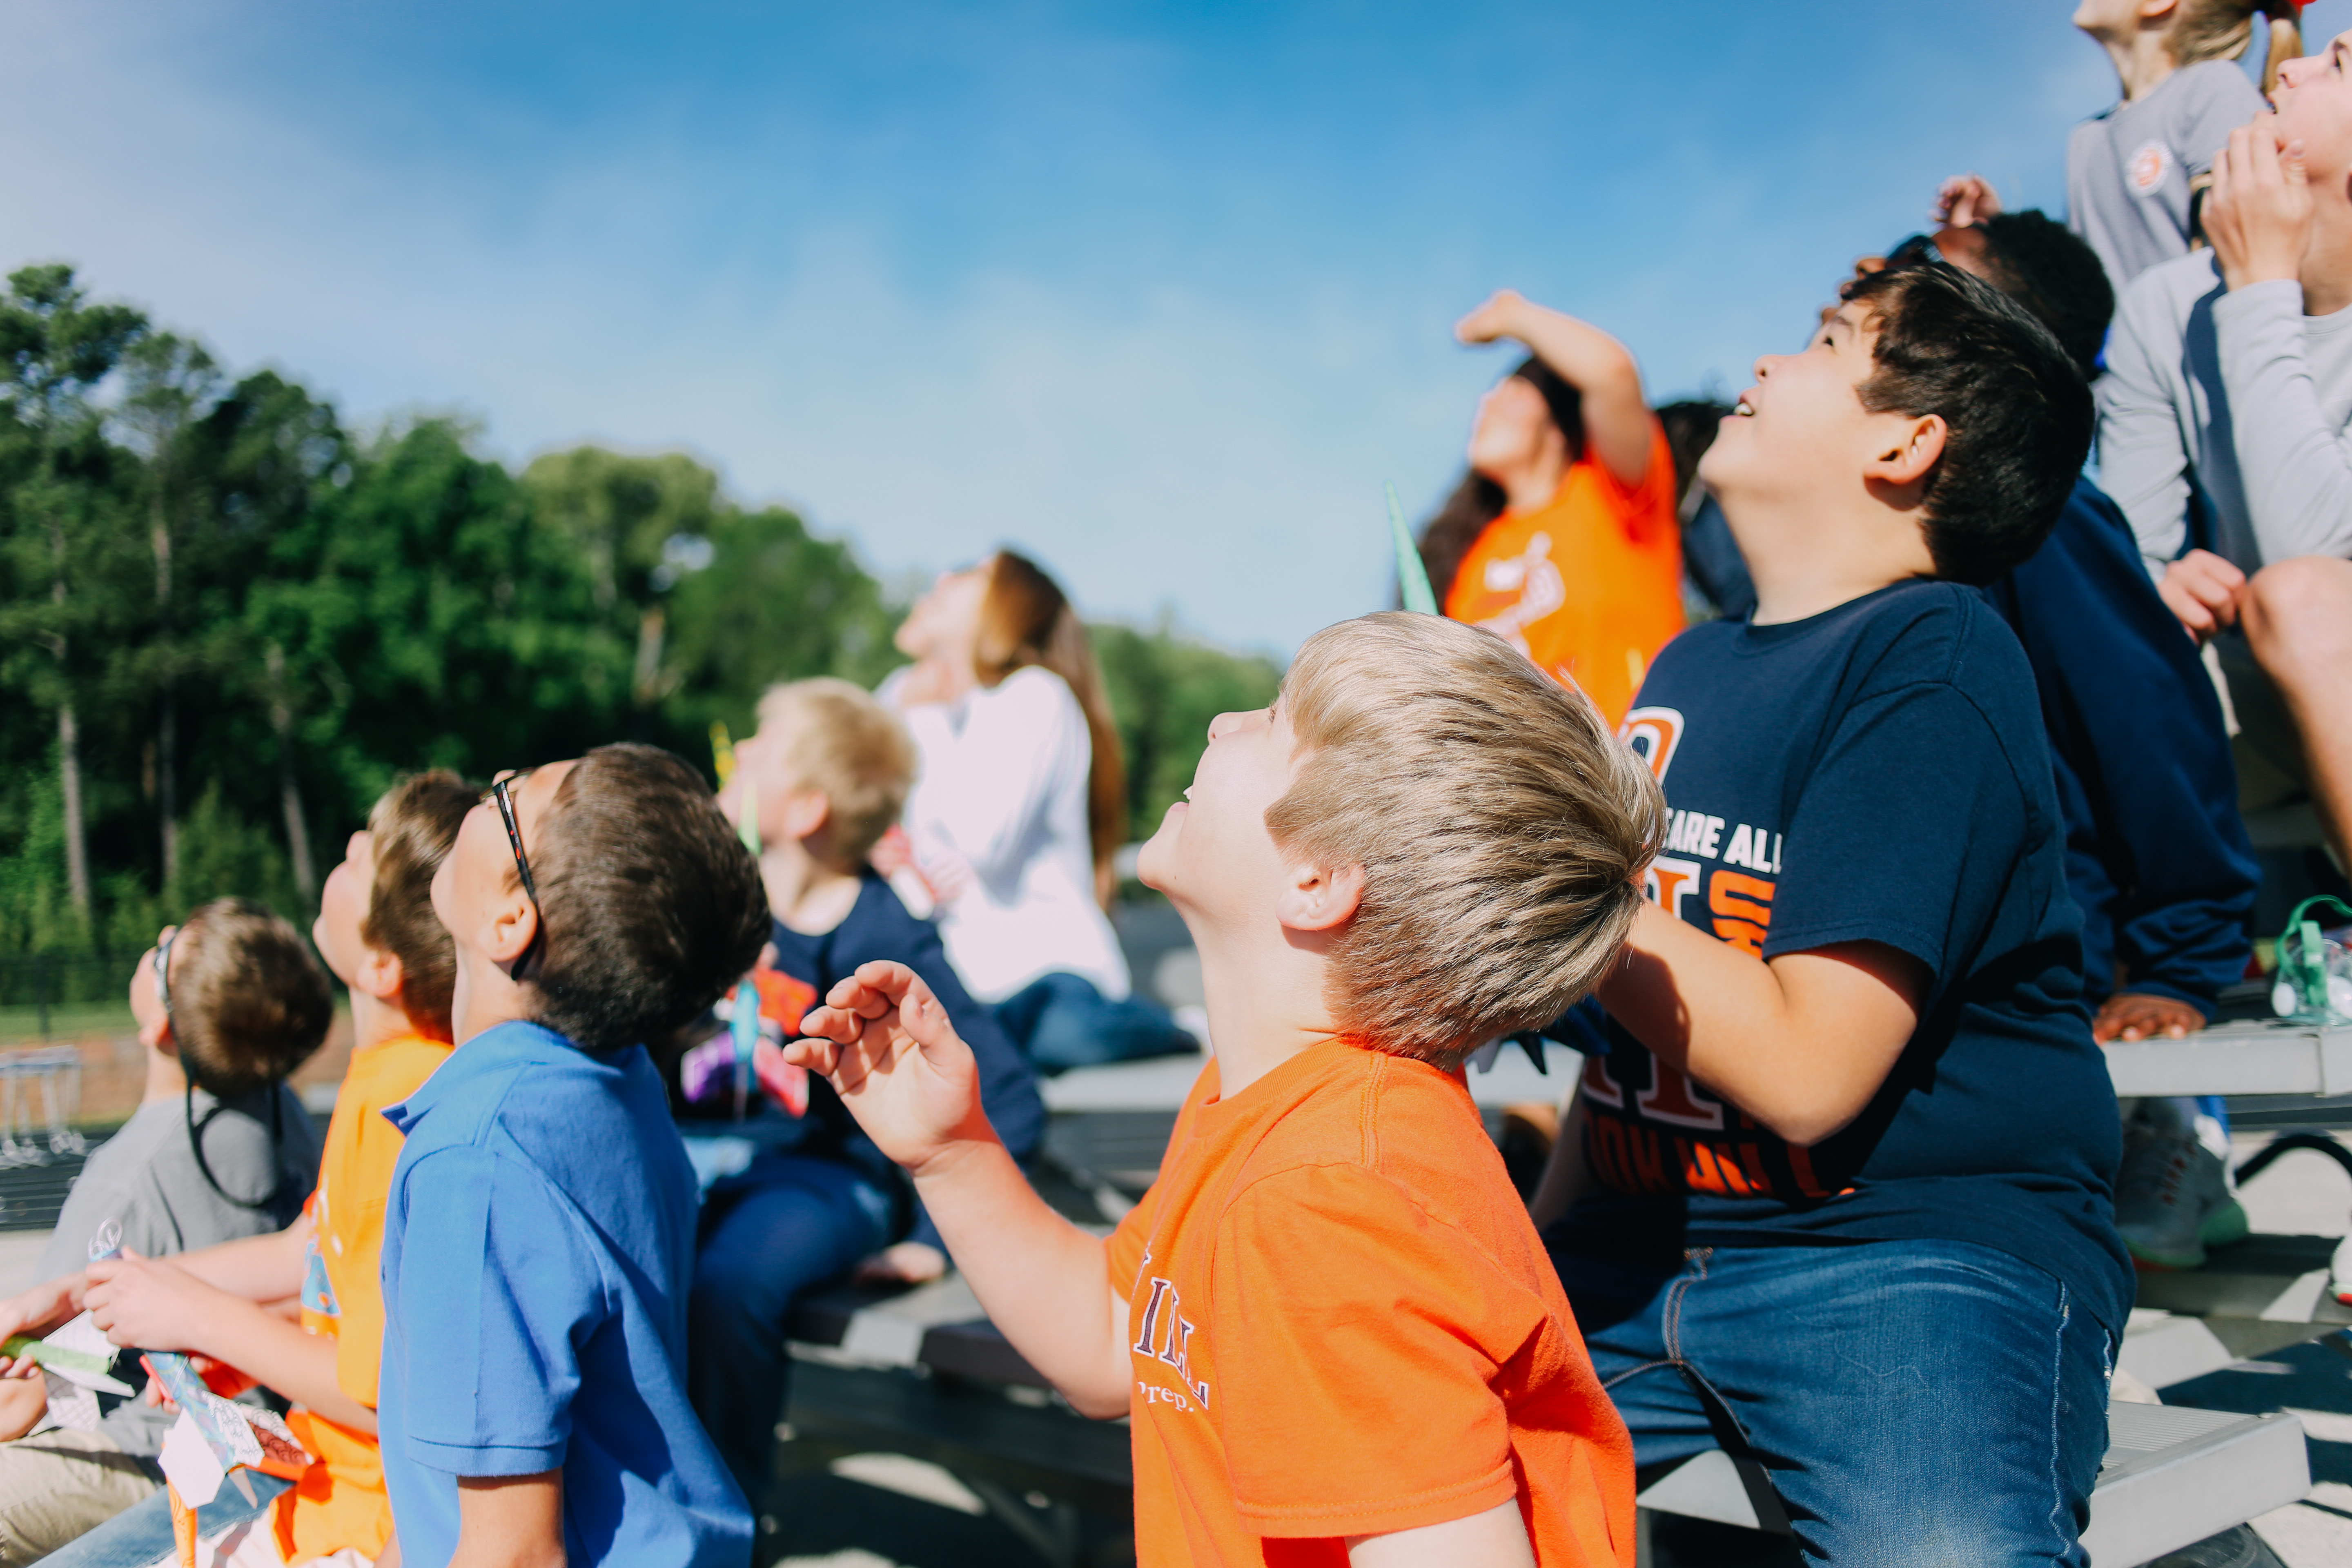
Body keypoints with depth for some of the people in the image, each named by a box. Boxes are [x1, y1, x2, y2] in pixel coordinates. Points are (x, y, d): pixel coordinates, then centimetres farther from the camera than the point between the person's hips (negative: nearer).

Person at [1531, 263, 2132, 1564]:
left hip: (1921, 1245, -6)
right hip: (1642, 1251, 7)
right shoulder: (1692, 664, 12)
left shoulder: (1934, 662, -12)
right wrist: (1535, 1243, 11)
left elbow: (1804, 1070, -20)